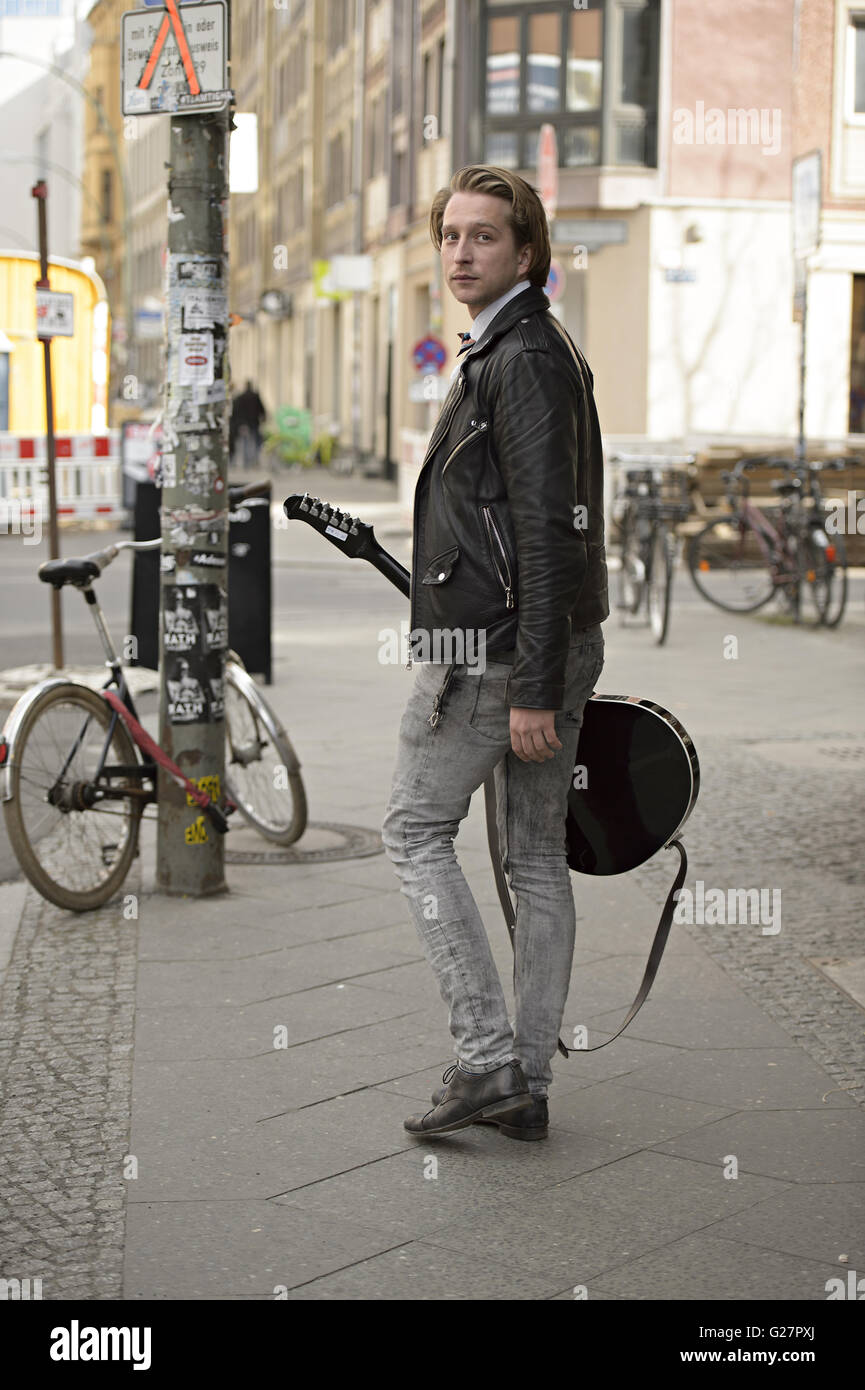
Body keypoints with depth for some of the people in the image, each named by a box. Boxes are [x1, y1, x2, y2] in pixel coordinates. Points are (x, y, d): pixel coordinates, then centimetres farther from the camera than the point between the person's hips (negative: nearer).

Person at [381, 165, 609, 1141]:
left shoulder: (523, 360, -14)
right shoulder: (539, 349, 19)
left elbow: (545, 533, -21)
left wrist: (533, 690, -23)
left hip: (500, 643, -10)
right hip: (560, 640, 10)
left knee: (415, 831, 1)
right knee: (536, 857, 10)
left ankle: (486, 1057, -1)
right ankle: (525, 1086, 17)